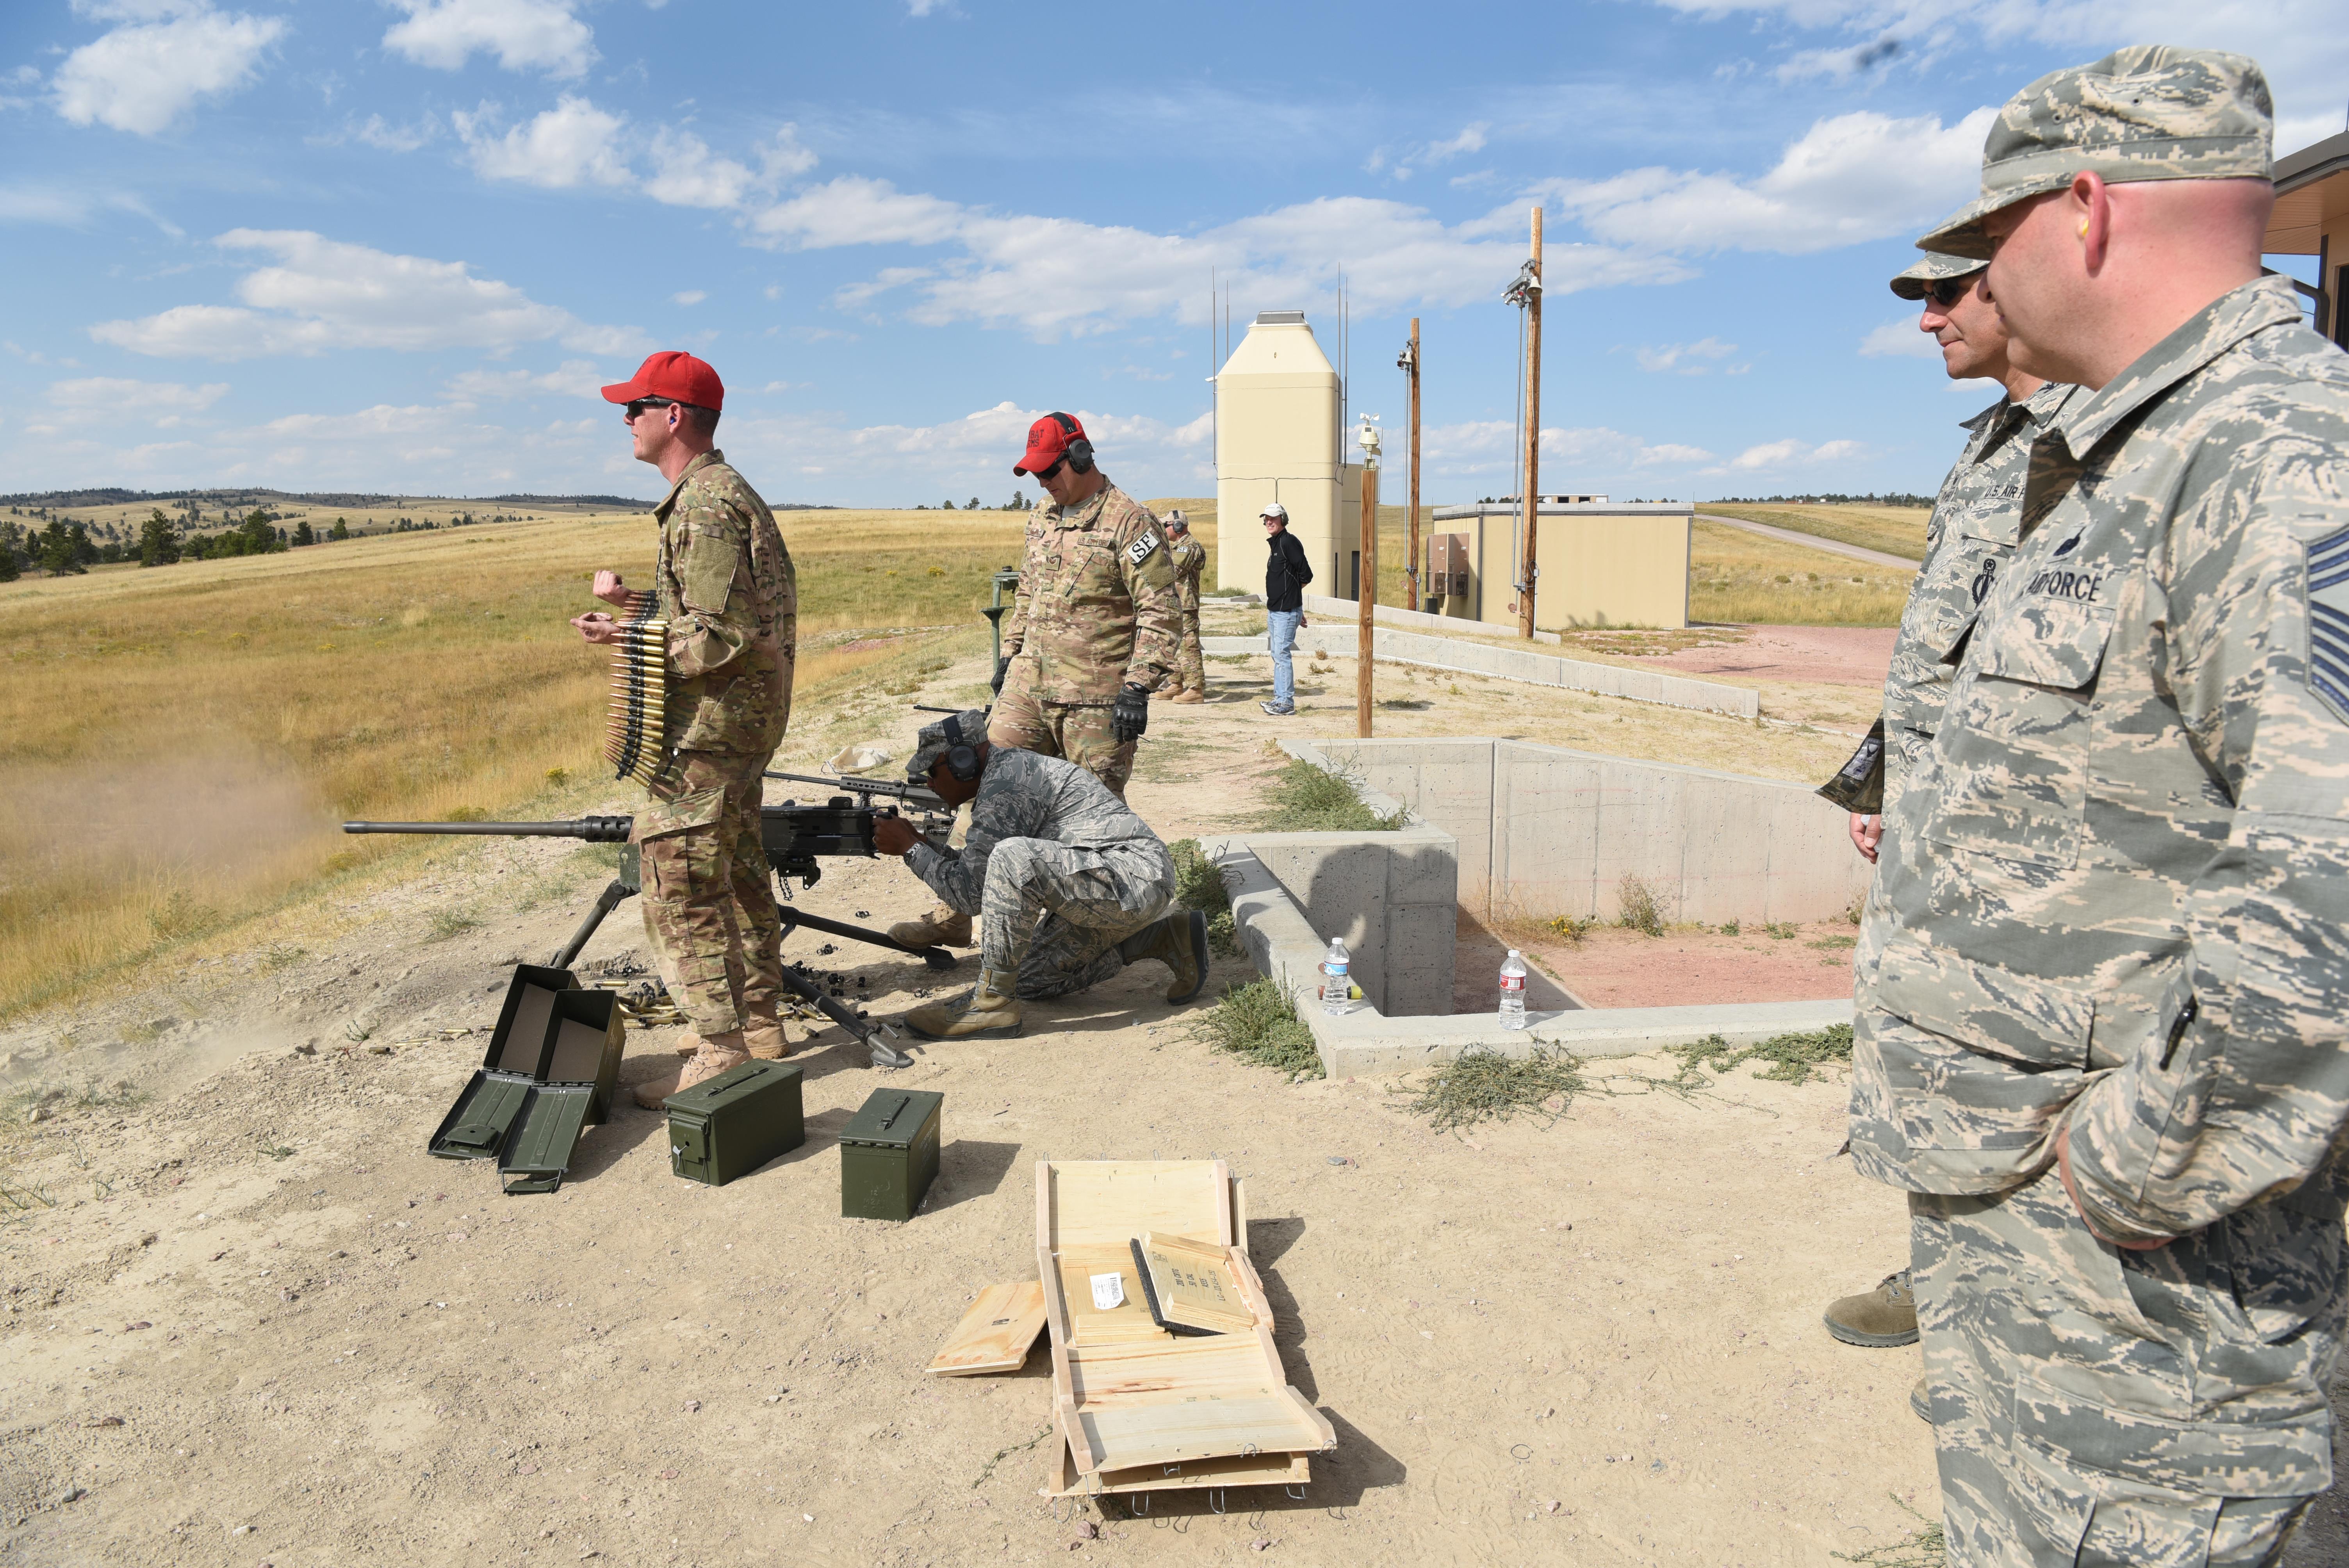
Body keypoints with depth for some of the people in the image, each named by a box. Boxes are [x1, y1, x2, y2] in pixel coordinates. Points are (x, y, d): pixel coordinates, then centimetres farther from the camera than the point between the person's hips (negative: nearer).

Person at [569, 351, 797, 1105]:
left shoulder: (703, 507, -18)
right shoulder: (728, 492, 15)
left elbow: (720, 640, -24)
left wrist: (626, 636, -14)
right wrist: (635, 602, 8)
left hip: (710, 726, -11)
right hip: (743, 723, 11)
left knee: (683, 889, -5)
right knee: (736, 873, 17)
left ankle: (723, 1054, 1)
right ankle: (758, 1022, 28)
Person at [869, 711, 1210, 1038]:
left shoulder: (1005, 787, -17)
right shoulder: (1010, 766, 14)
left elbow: (970, 895, -16)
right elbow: (979, 872, 23)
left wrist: (911, 848, -5)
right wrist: (924, 844, 12)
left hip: (1133, 880, -11)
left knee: (1014, 857, -31)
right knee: (1031, 978, 17)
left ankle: (993, 1003, -17)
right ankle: (1163, 937, 18)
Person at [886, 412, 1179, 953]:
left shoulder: (1129, 522, -9)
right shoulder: (1042, 517, 15)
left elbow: (1161, 613, -13)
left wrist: (1138, 687, -18)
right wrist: (1010, 652, 20)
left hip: (1095, 697, -7)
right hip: (1027, 684, 7)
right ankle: (954, 916, 12)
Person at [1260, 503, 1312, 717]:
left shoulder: (1289, 542, -13)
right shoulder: (1275, 544, 16)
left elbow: (1306, 575, -15)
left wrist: (1291, 590, 3)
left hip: (1286, 611, -10)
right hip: (1274, 610, 10)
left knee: (1282, 654, -10)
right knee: (1277, 655, 12)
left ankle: (1287, 703, -6)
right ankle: (1280, 699, 18)